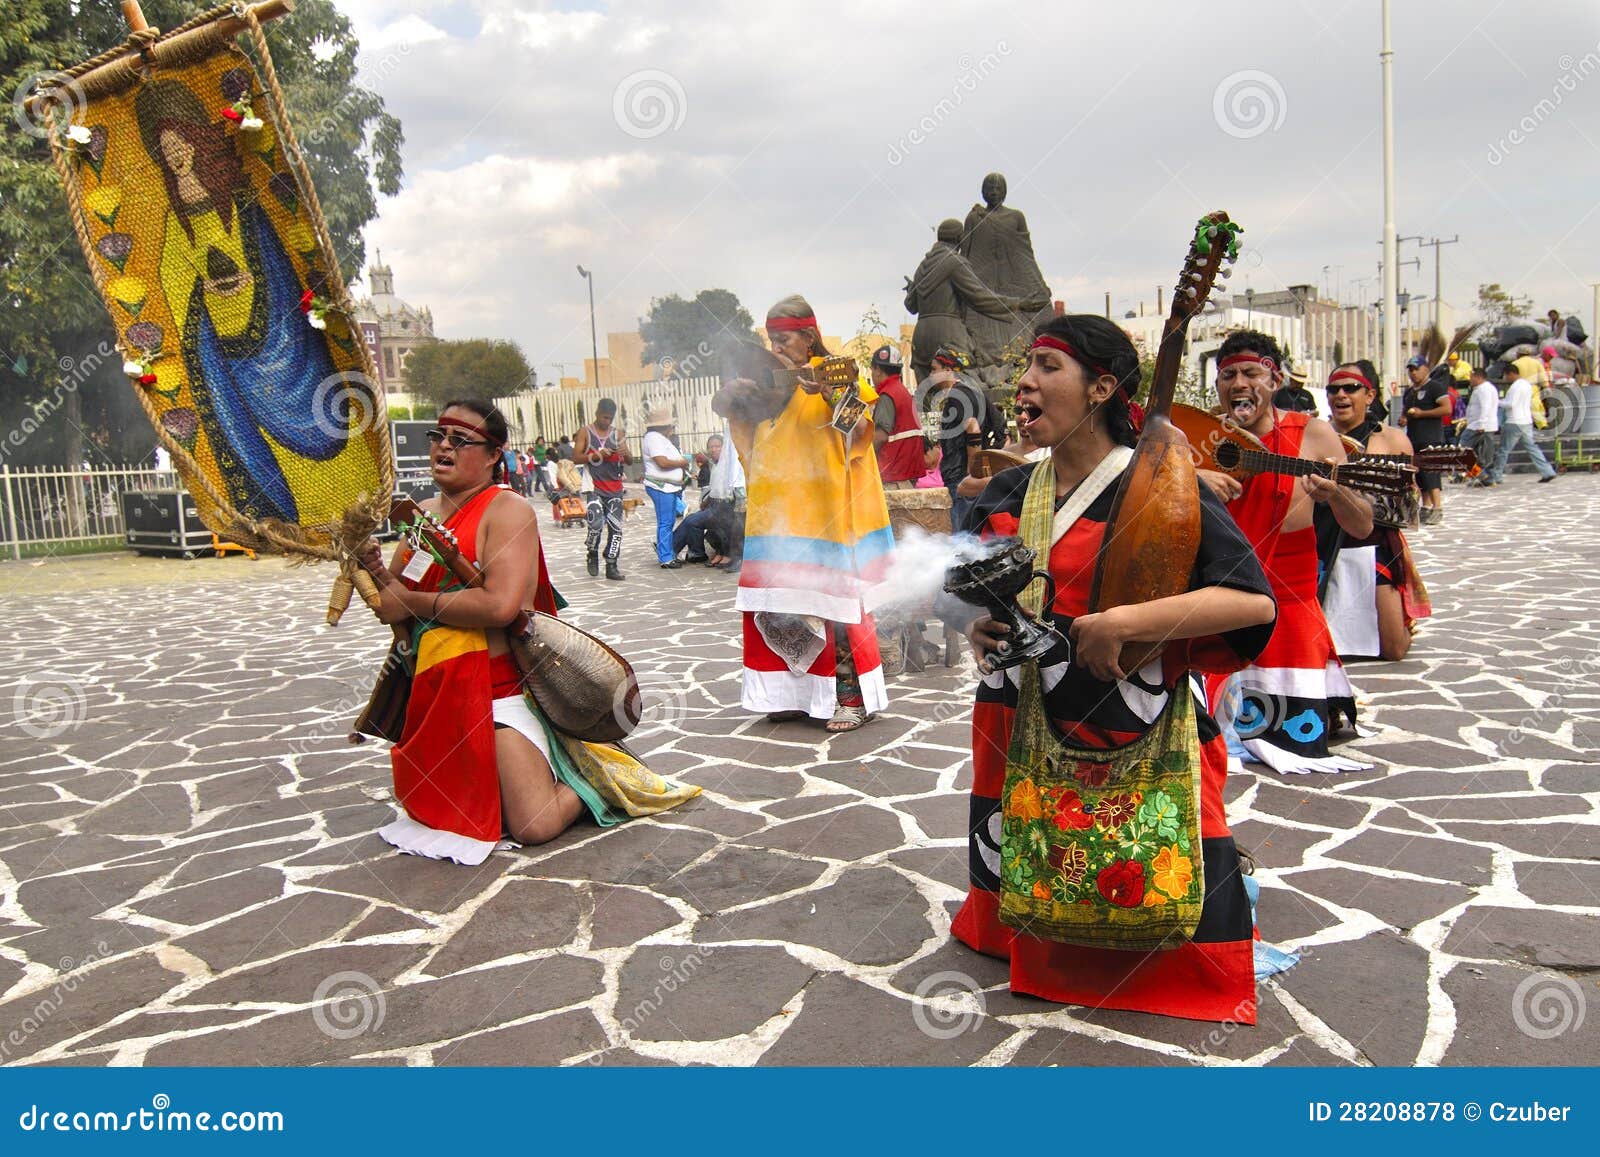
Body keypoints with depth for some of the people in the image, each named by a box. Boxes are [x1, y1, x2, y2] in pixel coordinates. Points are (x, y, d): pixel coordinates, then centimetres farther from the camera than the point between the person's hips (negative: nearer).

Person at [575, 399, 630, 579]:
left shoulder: (618, 434, 11)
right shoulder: (585, 433, 3)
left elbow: (630, 461, 9)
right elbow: (576, 457, -4)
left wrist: (626, 454, -14)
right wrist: (597, 455, -17)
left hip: (615, 488, 4)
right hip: (594, 487, -3)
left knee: (615, 527, 1)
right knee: (596, 523, -18)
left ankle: (611, 567, 7)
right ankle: (592, 554, 8)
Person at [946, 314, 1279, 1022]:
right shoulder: (1007, 495, 6)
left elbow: (1253, 600, -21)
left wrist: (1122, 624, -27)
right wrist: (975, 624, -3)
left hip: (1135, 746, -6)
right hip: (1022, 744, 6)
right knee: (1025, 897, 19)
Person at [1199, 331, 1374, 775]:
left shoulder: (1312, 434, -4)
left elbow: (1362, 529, -3)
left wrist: (1336, 492, -25)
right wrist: (1190, 476, -27)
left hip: (1286, 607, -1)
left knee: (1301, 741, -2)